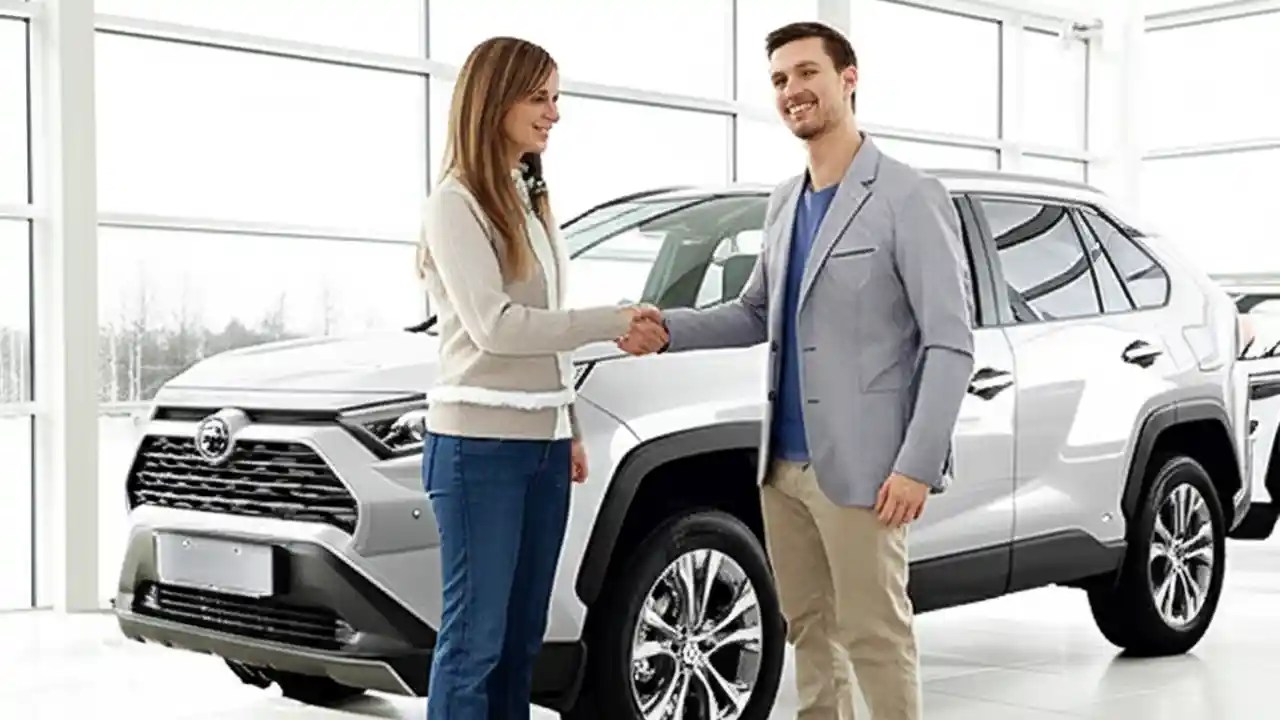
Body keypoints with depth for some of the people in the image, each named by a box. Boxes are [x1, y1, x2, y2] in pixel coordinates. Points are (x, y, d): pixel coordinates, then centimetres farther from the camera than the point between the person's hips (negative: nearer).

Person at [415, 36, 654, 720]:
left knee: (520, 638, 9)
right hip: (478, 444, -7)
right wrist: (612, 322, -15)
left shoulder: (532, 200, 16)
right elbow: (494, 326, -17)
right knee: (474, 638, -5)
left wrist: (571, 429, 14)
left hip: (542, 442, 8)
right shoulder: (454, 203, -8)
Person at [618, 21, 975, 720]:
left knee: (874, 634, 0)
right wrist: (669, 329, 2)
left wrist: (918, 465, -19)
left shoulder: (909, 197, -9)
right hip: (783, 462, 7)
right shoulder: (784, 202, 14)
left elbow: (950, 342, -13)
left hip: (860, 466, -7)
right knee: (809, 629, 14)